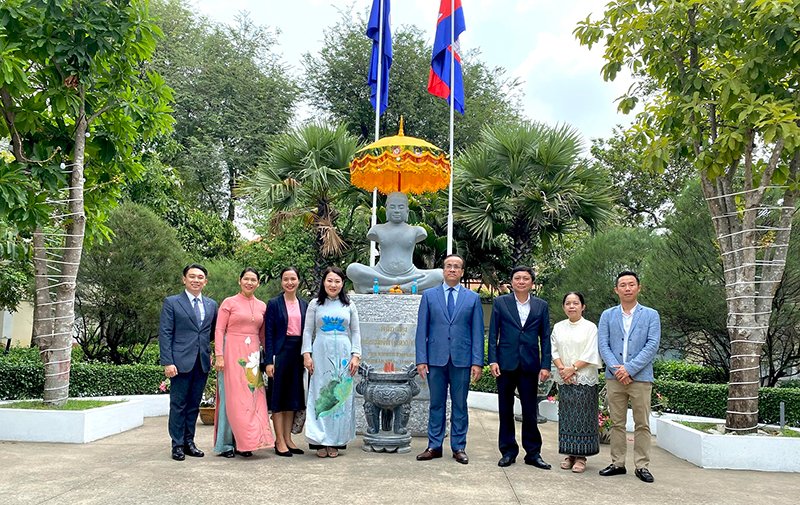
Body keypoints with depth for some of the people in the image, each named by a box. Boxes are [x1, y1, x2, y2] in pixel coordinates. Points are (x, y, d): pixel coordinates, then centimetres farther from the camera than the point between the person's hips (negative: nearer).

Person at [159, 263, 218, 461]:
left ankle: (189, 442, 20)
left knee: (194, 404, 10)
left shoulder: (211, 305, 14)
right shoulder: (172, 302, 1)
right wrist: (167, 362, -12)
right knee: (178, 405, 1)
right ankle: (177, 445, 11)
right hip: (181, 362, -4)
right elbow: (165, 334, -4)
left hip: (203, 363, 4)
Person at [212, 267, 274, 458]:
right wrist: (219, 355, -12)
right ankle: (227, 444, 7)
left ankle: (243, 443, 13)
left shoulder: (262, 306, 12)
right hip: (232, 354, -4)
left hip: (252, 355, 4)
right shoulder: (229, 303, 0)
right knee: (232, 398, -2)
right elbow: (219, 330, -4)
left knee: (252, 398, 4)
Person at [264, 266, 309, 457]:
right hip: (280, 352, -5)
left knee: (293, 396, 9)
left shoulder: (304, 305, 11)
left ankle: (287, 439, 18)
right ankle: (279, 441, 6)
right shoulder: (274, 304, -2)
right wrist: (269, 361, -12)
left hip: (298, 353, 5)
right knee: (278, 396, 0)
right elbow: (269, 334, -6)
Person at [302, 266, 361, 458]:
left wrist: (356, 355, 0)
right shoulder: (315, 304, 7)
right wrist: (307, 354, -5)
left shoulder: (349, 306, 9)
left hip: (343, 354, 1)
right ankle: (320, 441, 5)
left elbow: (355, 332, 9)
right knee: (320, 394, -2)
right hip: (321, 354, -1)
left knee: (341, 395, 0)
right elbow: (307, 331, 5)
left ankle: (335, 441, 8)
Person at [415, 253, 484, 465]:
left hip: (462, 360, 0)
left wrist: (477, 362, -3)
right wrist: (421, 359, -3)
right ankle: (434, 446, 16)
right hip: (436, 359, 0)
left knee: (460, 405, 6)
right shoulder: (429, 295, 7)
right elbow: (422, 330, 5)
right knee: (436, 404, 7)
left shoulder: (473, 298, 8)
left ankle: (459, 447, 16)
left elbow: (477, 332, 4)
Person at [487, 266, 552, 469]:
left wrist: (546, 365, 0)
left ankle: (533, 453, 15)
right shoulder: (500, 302, 6)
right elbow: (493, 334, 3)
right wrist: (492, 360, -6)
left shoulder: (541, 306, 9)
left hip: (530, 364, 1)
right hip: (506, 364, 0)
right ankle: (508, 451, 17)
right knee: (505, 410, 6)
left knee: (530, 410, 4)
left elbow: (545, 337, 8)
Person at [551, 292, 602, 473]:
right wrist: (562, 368, -10)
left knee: (582, 416, -2)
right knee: (566, 417, 6)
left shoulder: (590, 327, -2)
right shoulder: (558, 327, 10)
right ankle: (570, 454, 14)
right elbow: (554, 351, 6)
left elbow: (591, 354, -8)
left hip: (584, 380, -4)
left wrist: (572, 368, -13)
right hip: (564, 379, 4)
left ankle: (581, 456, 5)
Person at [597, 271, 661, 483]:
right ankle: (617, 463, 16)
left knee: (642, 424, 2)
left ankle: (642, 466, 10)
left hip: (640, 377, -2)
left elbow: (652, 346, -5)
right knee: (617, 423, 7)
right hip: (614, 378, 2)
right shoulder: (607, 315, 10)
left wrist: (629, 368, -13)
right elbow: (603, 345, 3)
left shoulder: (651, 315, 5)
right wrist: (615, 369, -12)